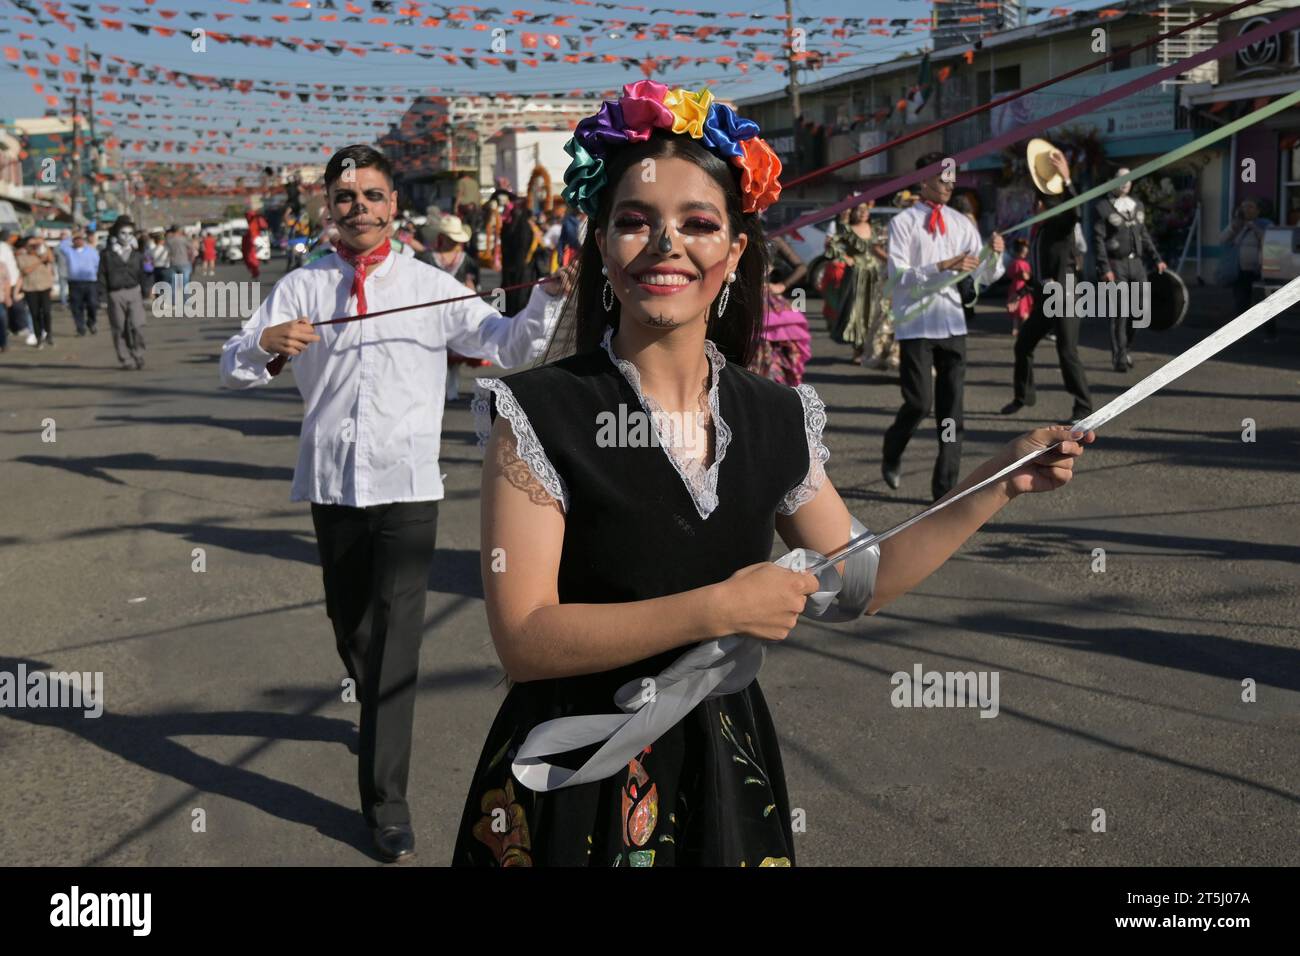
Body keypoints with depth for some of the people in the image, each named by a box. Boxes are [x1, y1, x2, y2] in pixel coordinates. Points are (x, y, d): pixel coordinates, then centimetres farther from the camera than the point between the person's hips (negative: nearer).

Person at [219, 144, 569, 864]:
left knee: (395, 635, -9)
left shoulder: (430, 287, 5)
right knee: (349, 628, 18)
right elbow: (232, 369, -1)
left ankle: (386, 802, -5)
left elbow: (508, 347, 4)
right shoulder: (301, 289, 6)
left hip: (407, 485, -2)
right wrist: (265, 342, -23)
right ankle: (376, 716, 47)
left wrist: (549, 296, -13)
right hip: (330, 482, 2)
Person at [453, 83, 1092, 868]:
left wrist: (1002, 484, 3)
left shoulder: (779, 420, -1)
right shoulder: (539, 414, -15)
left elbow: (857, 581, 6)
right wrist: (717, 611, -25)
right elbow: (524, 640, -21)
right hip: (576, 781, -4)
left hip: (727, 774, 4)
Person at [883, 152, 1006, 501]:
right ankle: (891, 457, 22)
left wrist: (994, 253, -13)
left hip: (952, 324, 5)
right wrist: (944, 266, -24)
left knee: (952, 407, 4)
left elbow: (985, 276, 7)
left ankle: (946, 486, 12)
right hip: (916, 324, -4)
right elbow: (898, 275, -16)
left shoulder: (960, 223, 9)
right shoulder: (903, 222, -4)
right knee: (919, 402, -7)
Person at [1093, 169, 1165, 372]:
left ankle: (1124, 348, 21)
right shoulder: (1102, 207, -3)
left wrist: (1157, 259, 16)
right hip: (1116, 264, -6)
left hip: (1136, 263, 6)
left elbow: (1144, 235, 22)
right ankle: (1119, 357, 0)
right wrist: (1105, 269, -15)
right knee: (1119, 313, -7)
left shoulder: (1138, 205, 16)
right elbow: (1098, 240, -8)